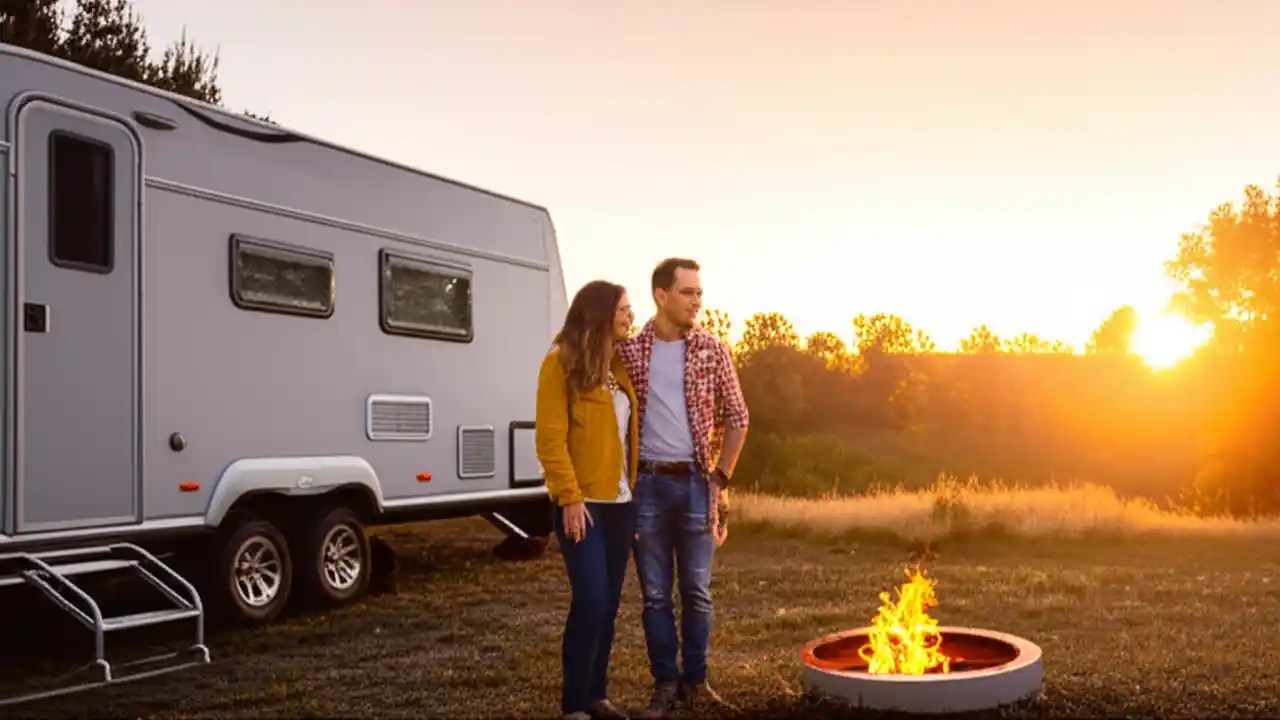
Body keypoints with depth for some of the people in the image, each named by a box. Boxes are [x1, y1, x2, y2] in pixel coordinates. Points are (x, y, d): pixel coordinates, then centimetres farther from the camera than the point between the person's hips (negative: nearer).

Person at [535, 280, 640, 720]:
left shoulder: (618, 365, 13)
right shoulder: (562, 363, -7)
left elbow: (629, 434, 14)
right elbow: (550, 438, -12)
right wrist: (570, 497, -17)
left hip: (621, 502, 7)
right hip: (584, 503, -7)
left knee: (608, 603, 10)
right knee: (590, 601, -9)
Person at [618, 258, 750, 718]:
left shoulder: (712, 351, 2)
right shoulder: (629, 351, -1)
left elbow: (737, 417, 7)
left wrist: (720, 476, 2)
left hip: (696, 482, 1)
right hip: (648, 483, -1)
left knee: (697, 590, 8)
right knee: (655, 593, 5)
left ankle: (695, 680, 21)